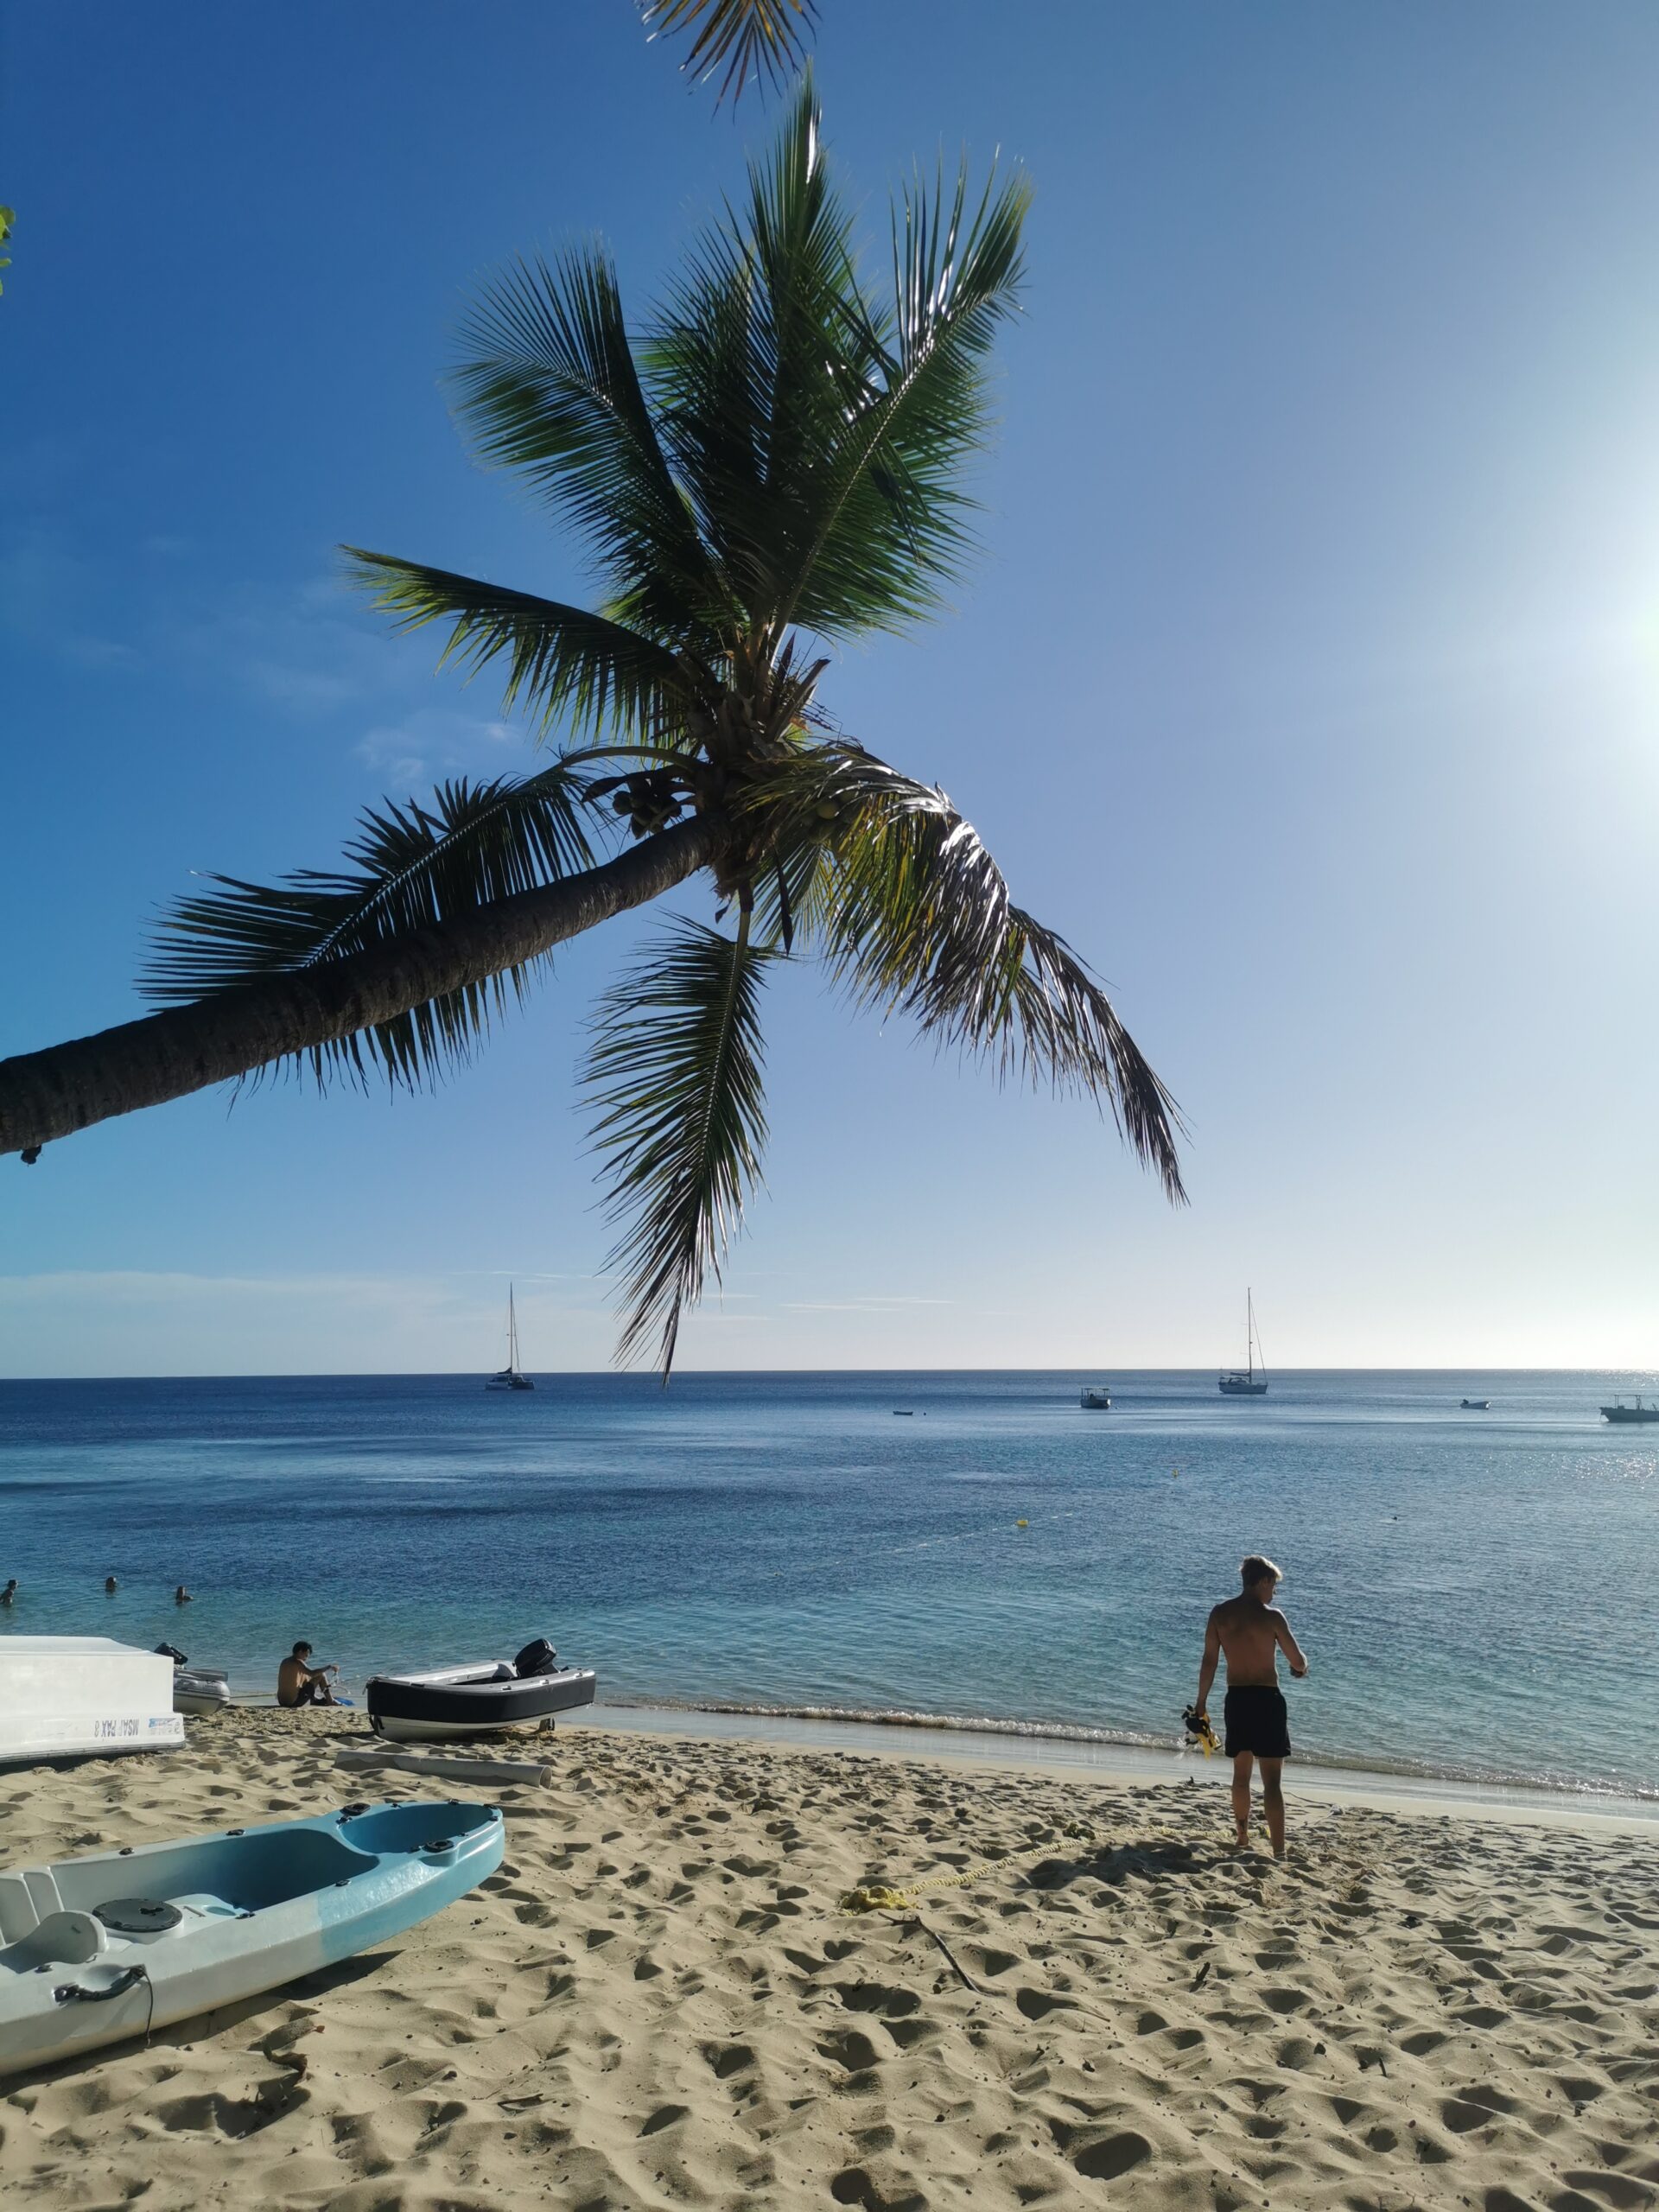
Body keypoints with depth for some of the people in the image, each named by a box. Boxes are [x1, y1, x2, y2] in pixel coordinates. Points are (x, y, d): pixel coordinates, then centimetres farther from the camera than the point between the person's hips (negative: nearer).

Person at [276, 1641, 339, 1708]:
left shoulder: (285, 1661, 13)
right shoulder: (297, 1662, -13)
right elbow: (312, 1673, -27)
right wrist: (329, 1667, -20)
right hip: (294, 1701, -9)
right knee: (321, 1675, -2)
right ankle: (330, 1701, 6)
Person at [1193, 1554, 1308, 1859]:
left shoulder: (1219, 1613, 0)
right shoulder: (1271, 1616, -10)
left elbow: (1209, 1662, 1)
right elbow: (1298, 1662, -5)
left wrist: (1201, 1702, 9)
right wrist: (1300, 1669, 19)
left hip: (1236, 1699, 4)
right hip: (1267, 1699, -4)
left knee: (1241, 1772, 21)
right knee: (1272, 1780, -3)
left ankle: (1243, 1836, 37)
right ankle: (1279, 1851, -9)